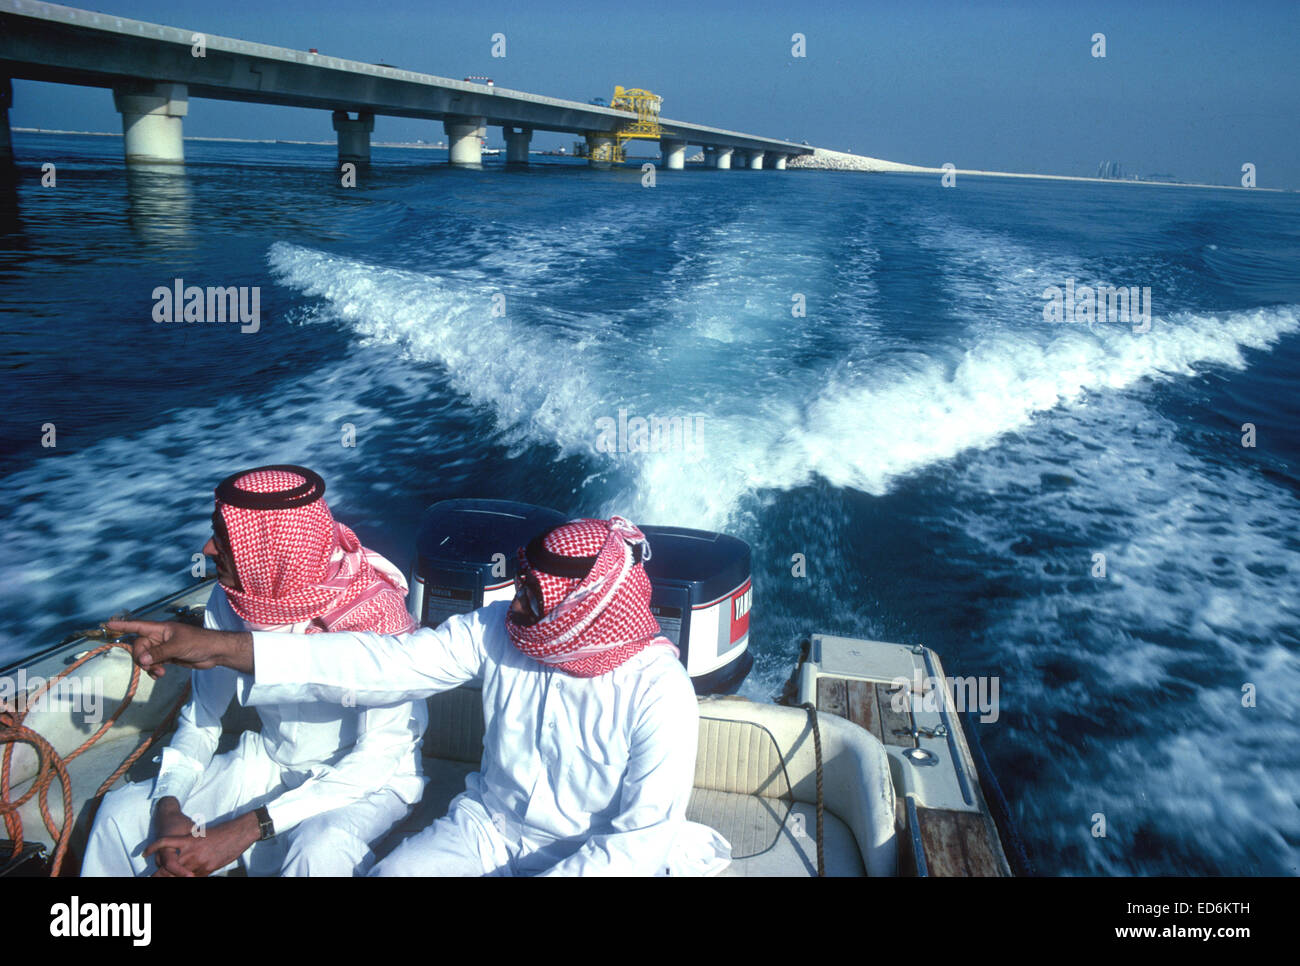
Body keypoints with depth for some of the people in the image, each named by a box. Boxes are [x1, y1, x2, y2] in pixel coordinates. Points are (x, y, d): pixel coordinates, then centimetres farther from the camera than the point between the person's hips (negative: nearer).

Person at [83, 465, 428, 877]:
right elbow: (201, 718, 2)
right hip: (271, 764, 6)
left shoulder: (374, 615, -28)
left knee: (319, 850, -37)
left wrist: (247, 829, -32)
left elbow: (380, 755, -29)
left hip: (367, 780, -6)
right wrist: (169, 808, -16)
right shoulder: (230, 600, -9)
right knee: (123, 810, -4)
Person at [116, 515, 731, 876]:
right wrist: (221, 649, -24)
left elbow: (644, 837, -20)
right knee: (387, 871, -16)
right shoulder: (499, 632, -13)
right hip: (489, 821, 4)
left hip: (594, 854, -4)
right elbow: (386, 662, -18)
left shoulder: (658, 693, -24)